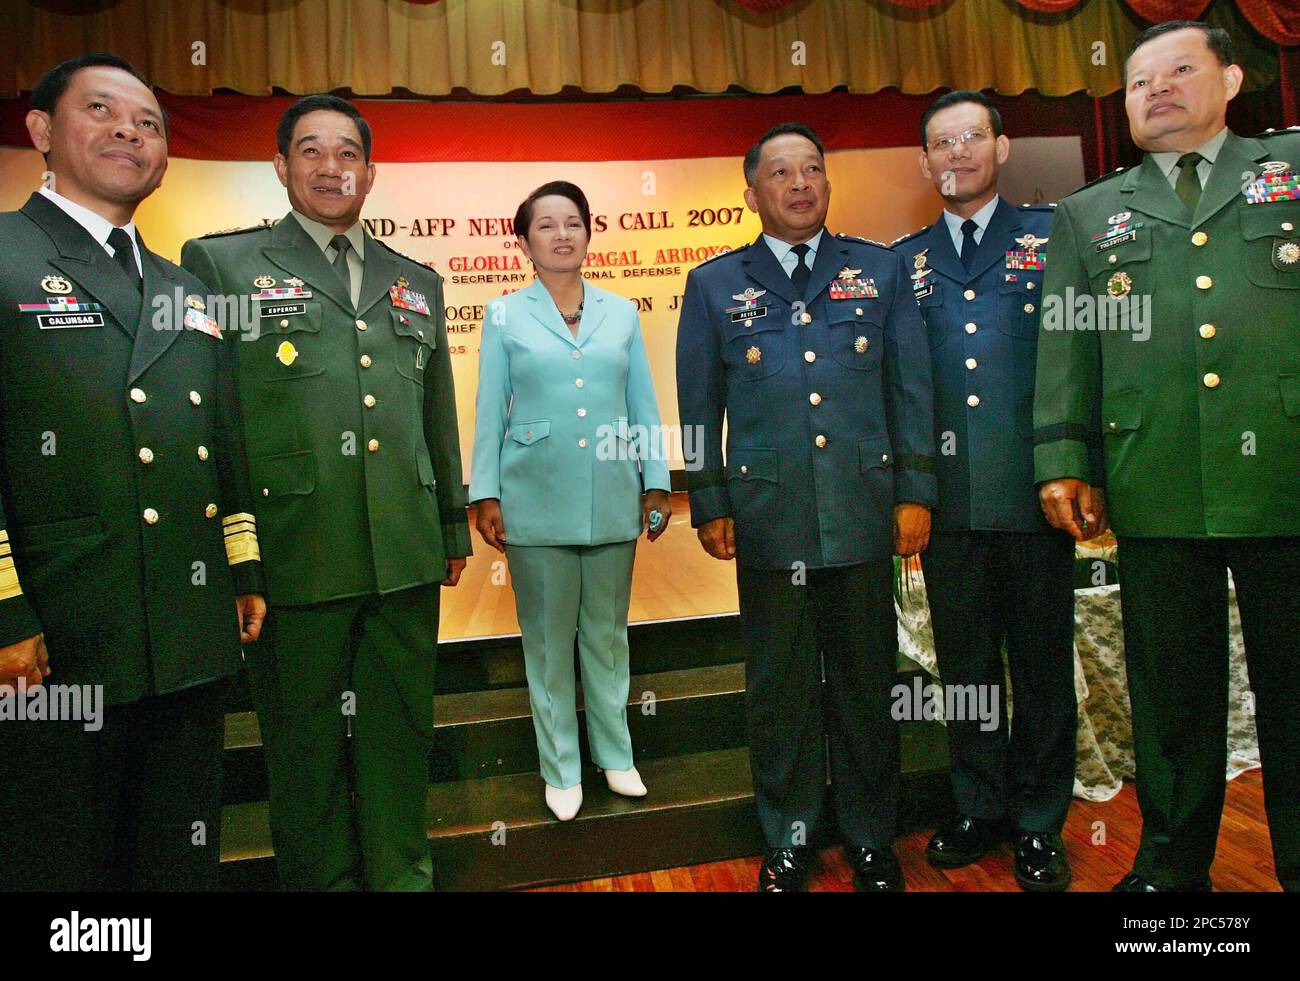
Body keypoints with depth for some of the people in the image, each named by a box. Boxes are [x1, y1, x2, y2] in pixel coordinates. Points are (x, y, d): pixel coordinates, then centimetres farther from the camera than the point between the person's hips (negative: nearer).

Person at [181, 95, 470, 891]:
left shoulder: (418, 283, 15)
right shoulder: (221, 265, 3)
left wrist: (455, 526, 17)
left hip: (407, 557, 4)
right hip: (293, 555, -3)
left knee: (401, 732, 14)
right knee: (305, 737, 12)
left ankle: (402, 875, 34)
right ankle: (322, 878, 33)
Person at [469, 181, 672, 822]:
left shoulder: (622, 313, 10)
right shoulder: (504, 316, 5)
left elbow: (644, 406, 9)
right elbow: (490, 412, 3)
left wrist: (656, 483, 5)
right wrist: (486, 494, -2)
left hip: (613, 500, 2)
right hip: (537, 504, -1)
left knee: (608, 632, 12)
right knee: (548, 639, 7)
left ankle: (615, 755, 28)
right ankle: (561, 769, 22)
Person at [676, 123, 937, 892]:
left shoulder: (882, 270, 10)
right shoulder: (715, 285, 7)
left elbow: (911, 387, 8)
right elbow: (700, 404, 7)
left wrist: (916, 491, 2)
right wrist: (709, 505, 2)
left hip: (865, 513, 1)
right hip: (769, 518, 0)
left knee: (867, 680, 12)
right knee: (780, 685, 10)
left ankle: (870, 836, 31)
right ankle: (788, 839, 29)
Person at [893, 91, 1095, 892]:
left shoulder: (1053, 236, 6)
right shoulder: (903, 260, 11)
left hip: (1033, 493, -1)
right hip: (946, 497, 2)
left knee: (1043, 662, 8)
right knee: (966, 663, 11)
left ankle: (1040, 824, 25)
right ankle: (981, 810, 28)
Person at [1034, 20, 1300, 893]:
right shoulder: (1089, 215, 18)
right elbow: (1065, 344, 11)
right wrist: (1062, 458, 1)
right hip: (1155, 492, 1)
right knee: (1172, 690, 8)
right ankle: (1172, 865, 22)